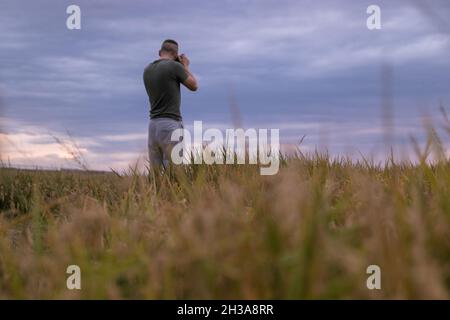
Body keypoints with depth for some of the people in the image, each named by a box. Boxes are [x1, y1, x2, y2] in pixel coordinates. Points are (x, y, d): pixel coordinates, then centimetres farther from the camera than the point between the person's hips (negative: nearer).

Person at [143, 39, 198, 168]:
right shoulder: (175, 66, -8)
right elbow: (194, 86, 5)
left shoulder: (147, 70, 11)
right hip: (171, 124, -6)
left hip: (153, 125, 7)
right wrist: (186, 67, 19)